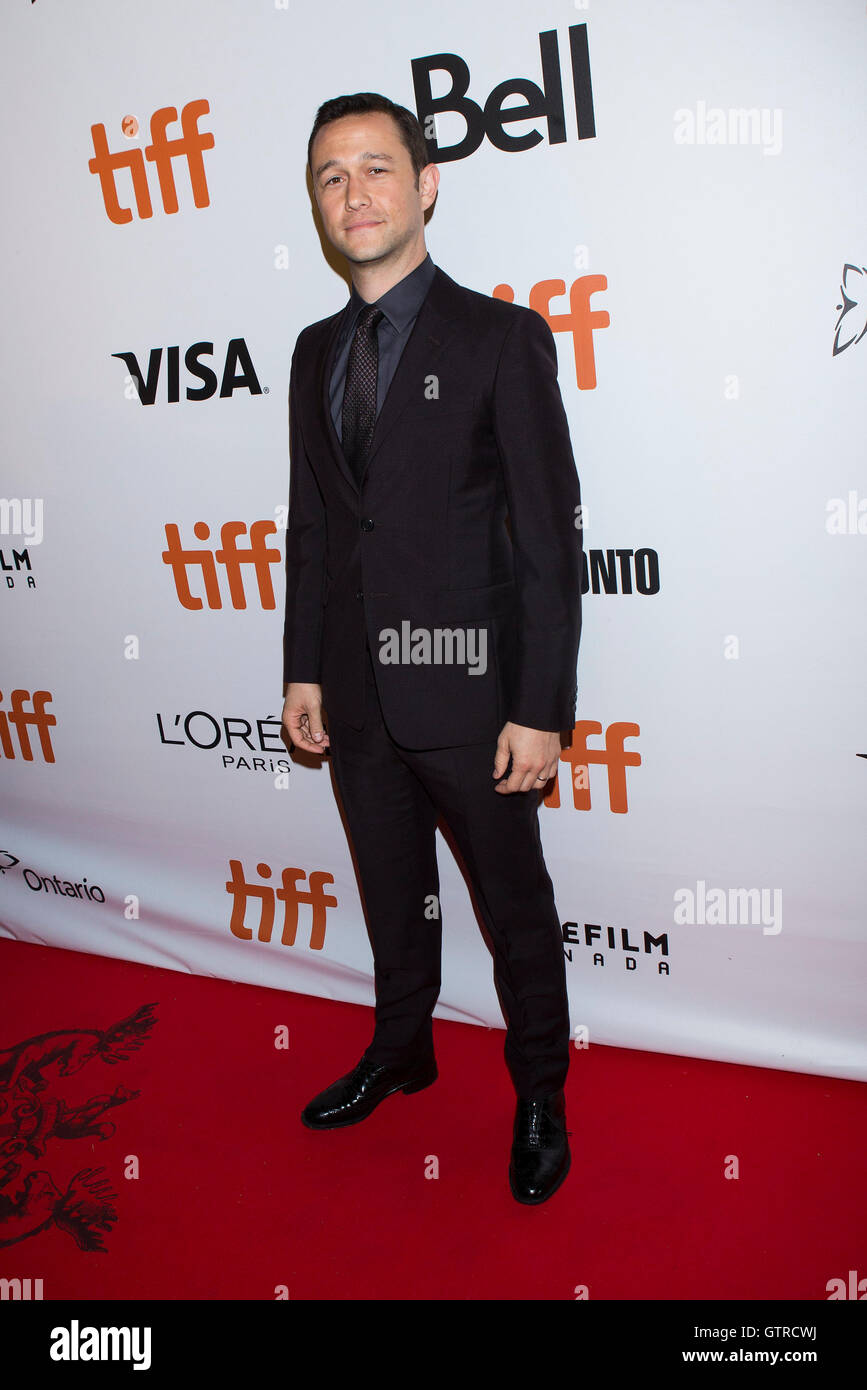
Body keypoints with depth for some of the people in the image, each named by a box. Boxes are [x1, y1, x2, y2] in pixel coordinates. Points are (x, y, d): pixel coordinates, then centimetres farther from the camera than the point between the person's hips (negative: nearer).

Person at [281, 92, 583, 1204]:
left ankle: (540, 1094, 33)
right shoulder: (316, 351, 10)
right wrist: (304, 671, 9)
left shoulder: (501, 338, -8)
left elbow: (549, 536, -11)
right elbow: (310, 523, 13)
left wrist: (540, 708, -15)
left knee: (516, 906, 11)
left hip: (465, 691, -5)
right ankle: (401, 1051, 44)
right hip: (357, 693, 5)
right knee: (393, 896, 21)